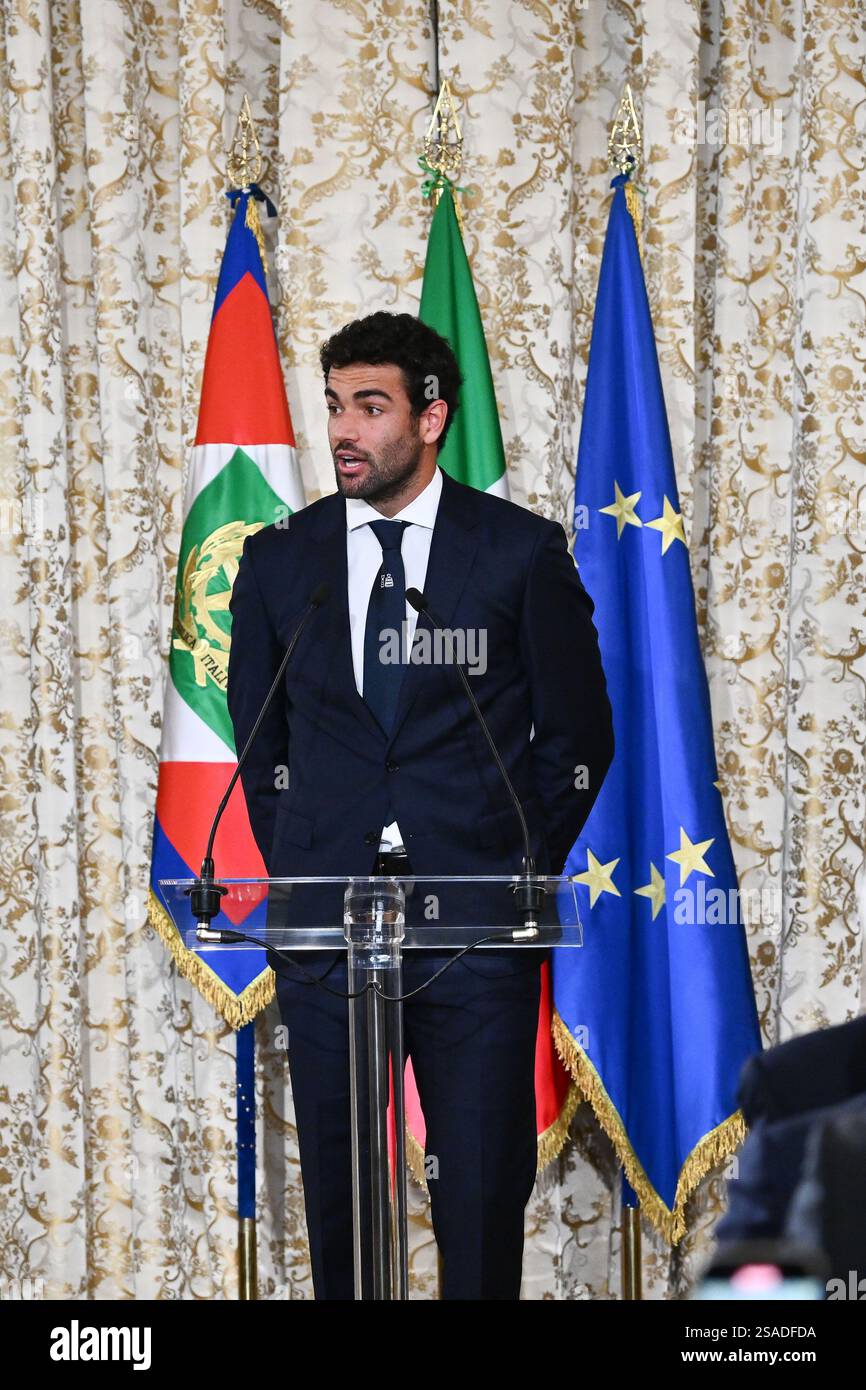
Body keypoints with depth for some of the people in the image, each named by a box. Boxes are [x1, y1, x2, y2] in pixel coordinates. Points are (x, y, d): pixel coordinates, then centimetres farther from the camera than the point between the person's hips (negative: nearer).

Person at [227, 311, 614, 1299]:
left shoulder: (524, 552, 2)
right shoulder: (278, 561, 9)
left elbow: (578, 732, 8)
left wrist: (525, 870, 3)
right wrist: (296, 874, 11)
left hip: (477, 919, -2)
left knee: (484, 1180, -2)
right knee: (335, 1179, 4)